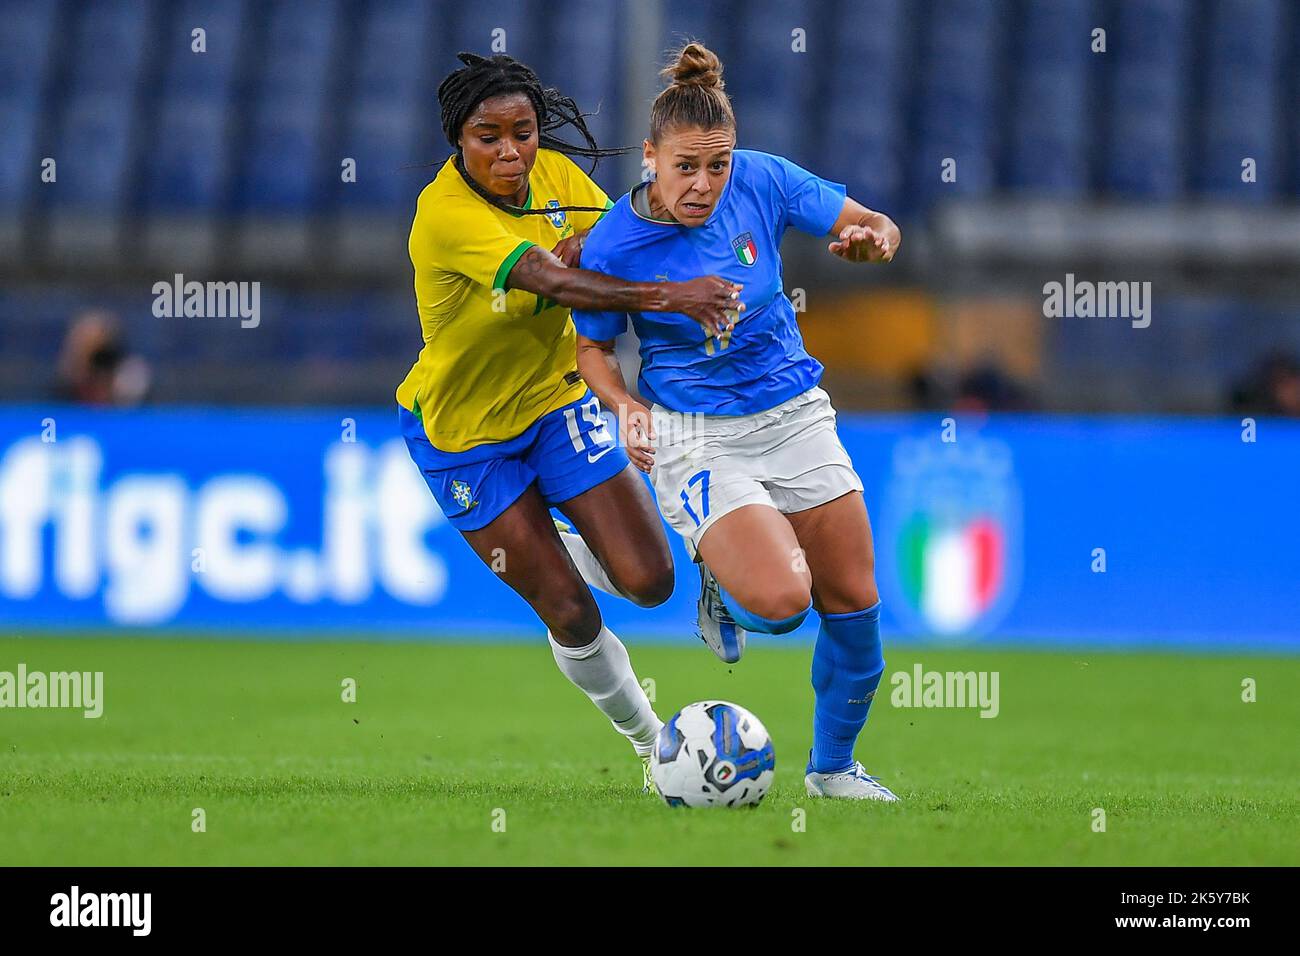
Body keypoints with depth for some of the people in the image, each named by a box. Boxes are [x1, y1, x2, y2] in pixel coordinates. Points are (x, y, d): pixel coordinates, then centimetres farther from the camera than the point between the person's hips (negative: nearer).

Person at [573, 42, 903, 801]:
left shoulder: (762, 182, -10)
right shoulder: (614, 244, -15)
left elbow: (876, 226, 1)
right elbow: (594, 349, 0)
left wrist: (871, 240, -22)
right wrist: (628, 406, -20)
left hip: (794, 414, 4)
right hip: (695, 435, -4)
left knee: (854, 604, 4)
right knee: (782, 600, -24)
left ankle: (833, 766, 28)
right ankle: (724, 591, 15)